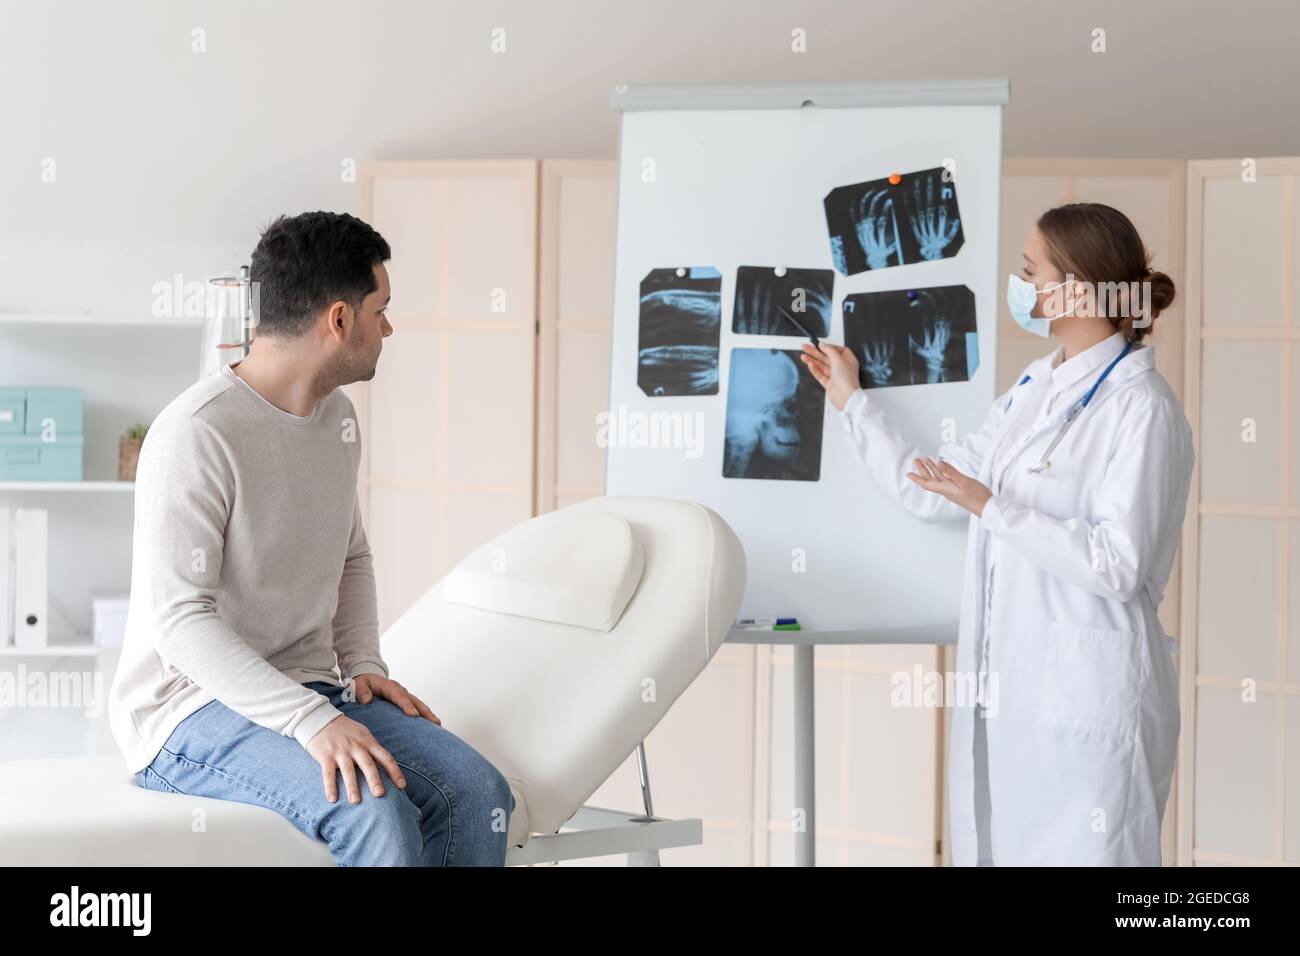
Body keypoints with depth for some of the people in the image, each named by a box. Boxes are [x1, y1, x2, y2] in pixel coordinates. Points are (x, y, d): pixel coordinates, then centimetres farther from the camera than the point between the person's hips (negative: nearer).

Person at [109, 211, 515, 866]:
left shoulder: (338, 417, 11)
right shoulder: (197, 433, -17)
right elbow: (180, 620, -23)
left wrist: (363, 663, 8)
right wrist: (312, 722, -31)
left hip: (307, 691, 8)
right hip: (191, 709, -8)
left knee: (477, 791, -19)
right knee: (375, 813, -33)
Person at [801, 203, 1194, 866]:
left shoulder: (1139, 408, -14)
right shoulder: (1032, 390, 12)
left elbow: (1117, 566, -19)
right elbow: (931, 494, 17)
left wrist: (989, 506, -22)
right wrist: (850, 400, 21)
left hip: (1084, 701, -8)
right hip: (1003, 687, 8)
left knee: (1073, 854, -2)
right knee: (993, 848, 13)